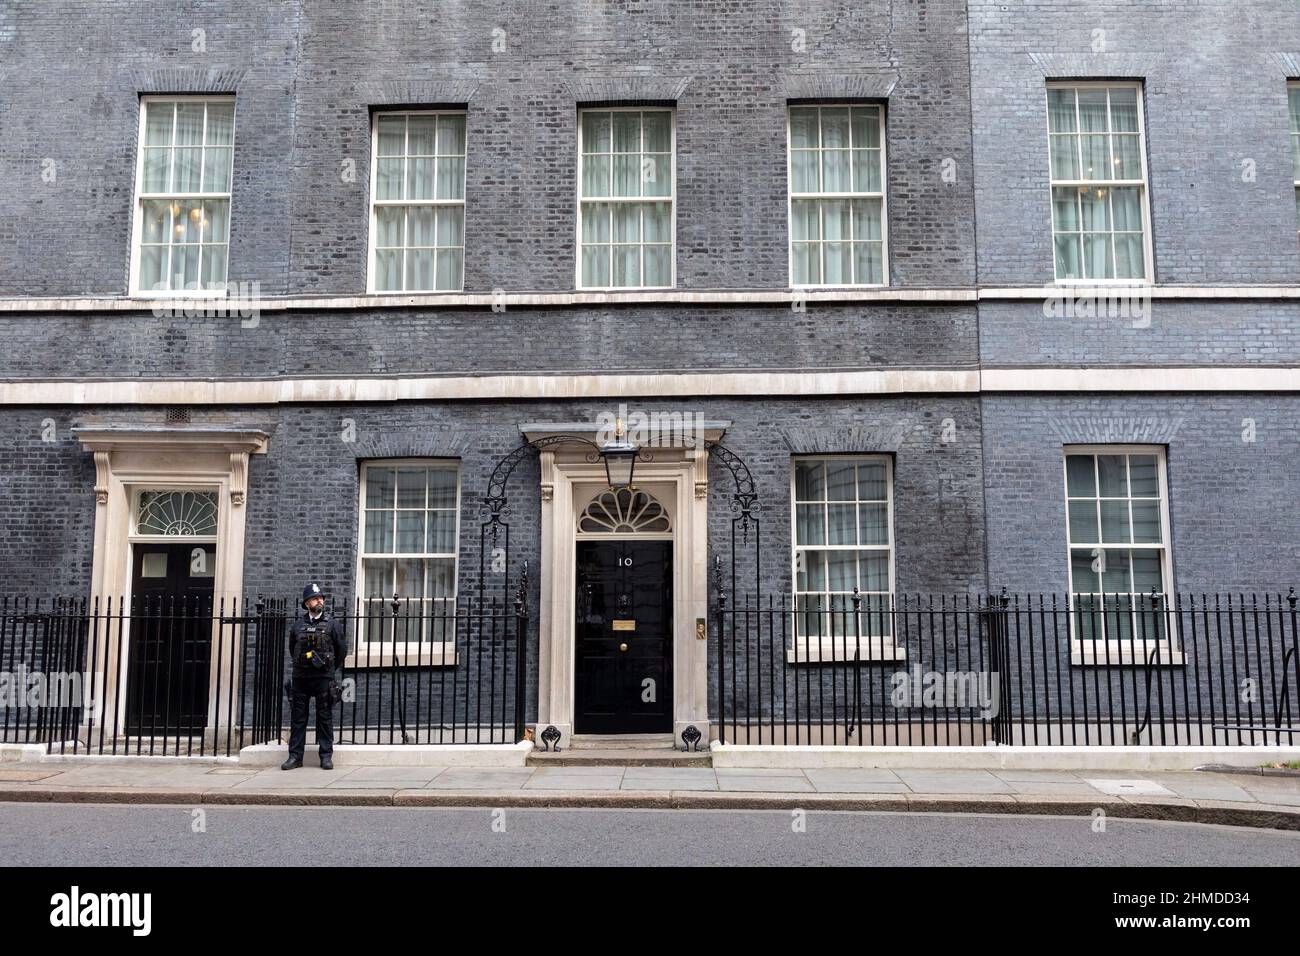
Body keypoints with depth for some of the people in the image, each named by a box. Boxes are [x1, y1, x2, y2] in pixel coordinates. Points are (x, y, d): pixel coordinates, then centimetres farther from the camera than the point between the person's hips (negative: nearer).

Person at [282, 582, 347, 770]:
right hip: (300, 677, 2)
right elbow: (292, 649, 21)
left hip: (323, 678, -2)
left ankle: (326, 756, 7)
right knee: (297, 718, 4)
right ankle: (295, 756, 10)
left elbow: (342, 649, 6)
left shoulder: (332, 624, 1)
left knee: (325, 718, 2)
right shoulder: (298, 625, 8)